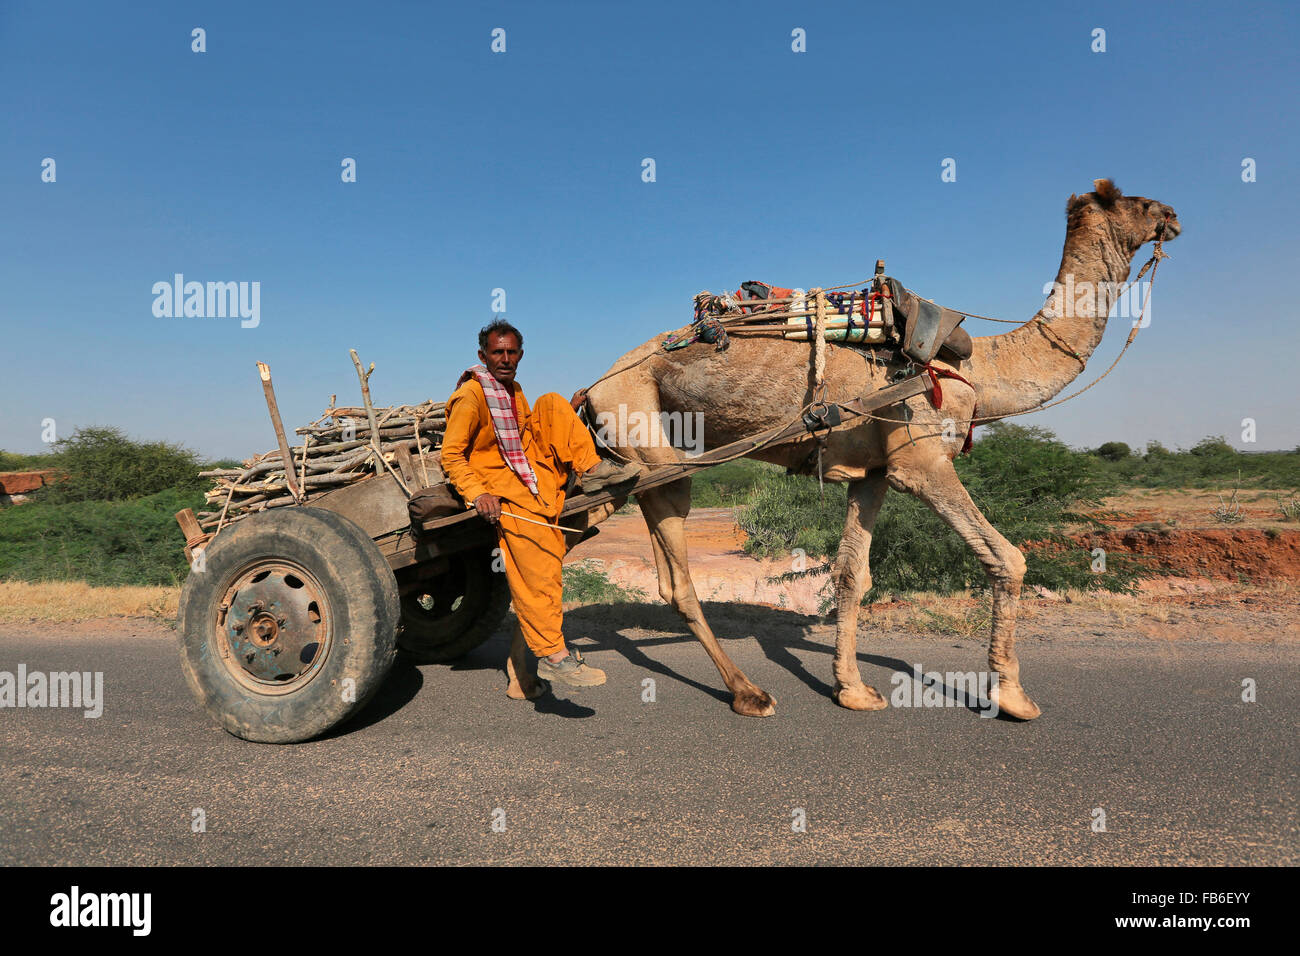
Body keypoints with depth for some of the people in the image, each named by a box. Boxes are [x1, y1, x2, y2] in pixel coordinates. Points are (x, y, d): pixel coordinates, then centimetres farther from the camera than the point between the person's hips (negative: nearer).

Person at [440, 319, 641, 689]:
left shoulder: (515, 391, 16)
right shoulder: (470, 396, -10)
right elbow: (451, 455, -13)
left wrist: (567, 413, 15)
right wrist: (478, 494, -26)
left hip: (539, 475, 8)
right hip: (503, 491, -8)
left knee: (551, 402, 1)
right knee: (537, 572, -17)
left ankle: (591, 470, -7)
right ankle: (552, 656, -10)